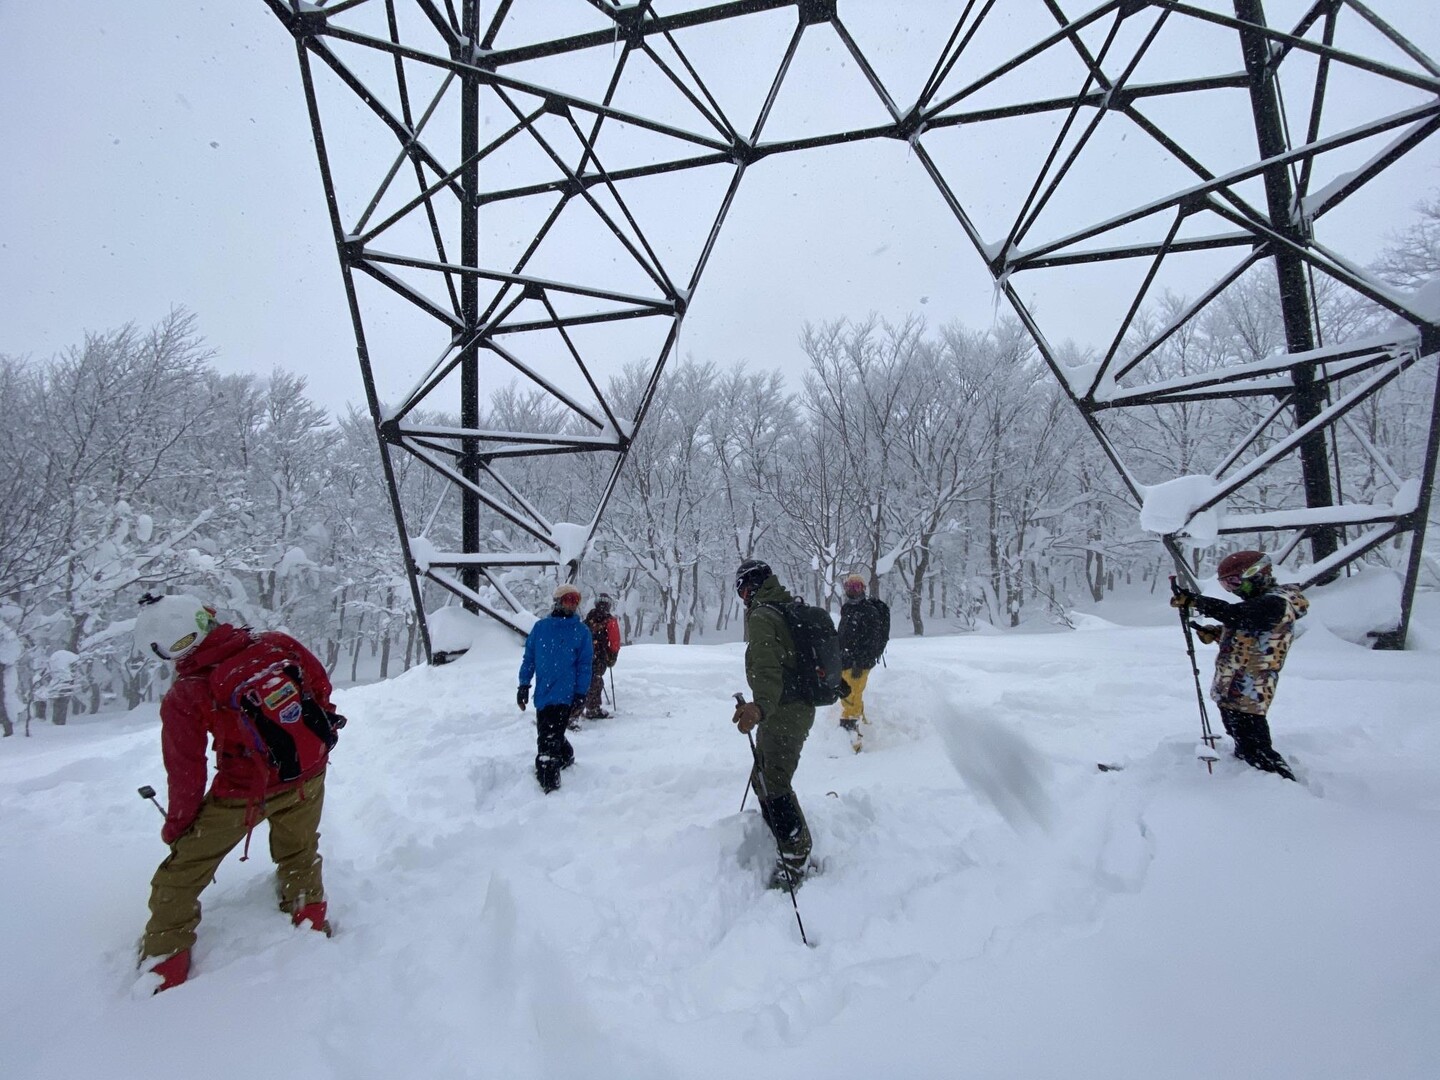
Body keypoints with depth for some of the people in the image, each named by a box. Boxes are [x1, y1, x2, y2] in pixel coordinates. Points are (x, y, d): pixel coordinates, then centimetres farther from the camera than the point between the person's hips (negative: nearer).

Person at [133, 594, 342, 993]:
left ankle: (164, 972, 29)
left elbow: (186, 774, -9)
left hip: (246, 791, -3)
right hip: (309, 774, 3)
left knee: (180, 876, 19)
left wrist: (176, 827, 8)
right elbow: (321, 684, -1)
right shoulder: (276, 644, -15)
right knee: (300, 858, 28)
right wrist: (317, 725, 19)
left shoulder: (184, 698, -18)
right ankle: (312, 926, 42)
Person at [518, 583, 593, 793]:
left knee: (549, 739, -8)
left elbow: (584, 665, 1)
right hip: (542, 694, 4)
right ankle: (566, 758, 42)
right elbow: (529, 657, 10)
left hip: (565, 695, -4)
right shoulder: (540, 627, 6)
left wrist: (581, 695, -4)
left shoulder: (581, 631, 0)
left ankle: (548, 782, 2)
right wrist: (523, 685, 7)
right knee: (552, 735, 16)